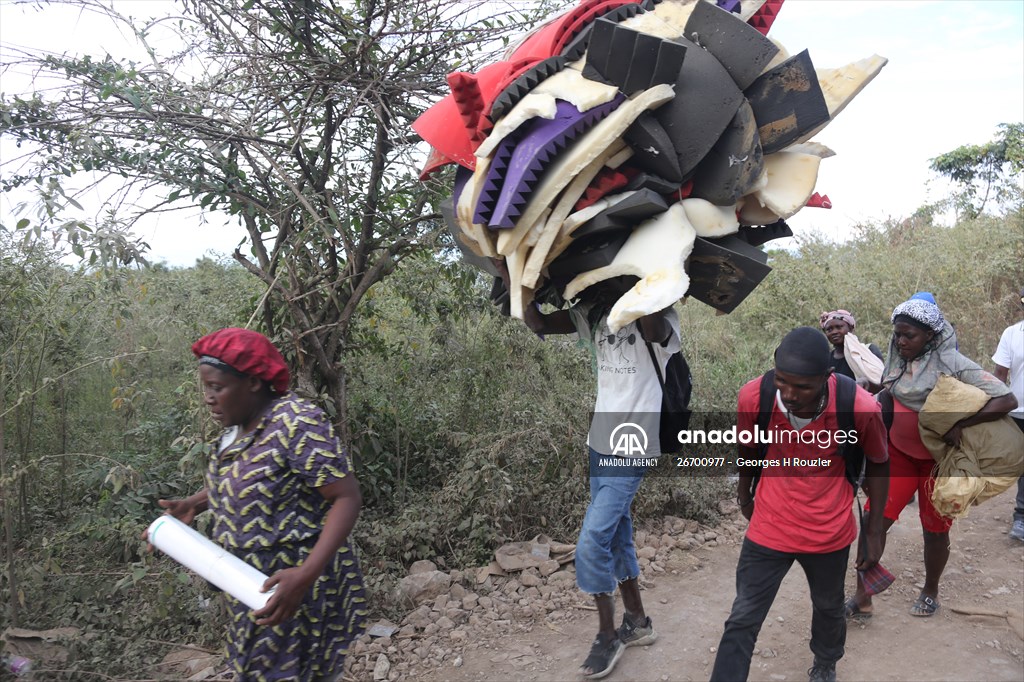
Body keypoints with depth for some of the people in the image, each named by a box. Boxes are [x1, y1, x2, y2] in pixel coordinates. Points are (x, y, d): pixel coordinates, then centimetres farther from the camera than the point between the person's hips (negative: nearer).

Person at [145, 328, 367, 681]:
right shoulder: (239, 424, 3)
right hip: (254, 583, 9)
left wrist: (306, 575, -35)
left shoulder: (297, 424, -24)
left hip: (291, 584, -8)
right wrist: (193, 504, 2)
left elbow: (348, 498, -26)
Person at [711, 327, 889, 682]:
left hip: (830, 533, 1)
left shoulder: (861, 408, -25)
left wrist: (874, 531, 2)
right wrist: (744, 495, 16)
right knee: (742, 621, -2)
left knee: (828, 608, 27)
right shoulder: (752, 397, -23)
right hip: (768, 530, -1)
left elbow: (878, 464, -5)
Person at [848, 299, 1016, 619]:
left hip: (938, 459, -4)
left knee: (935, 529, 12)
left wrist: (958, 425, -30)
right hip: (899, 454, 4)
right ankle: (862, 599, 6)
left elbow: (1006, 400, -22)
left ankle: (930, 592, 37)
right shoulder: (896, 359, -2)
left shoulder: (952, 363, -18)